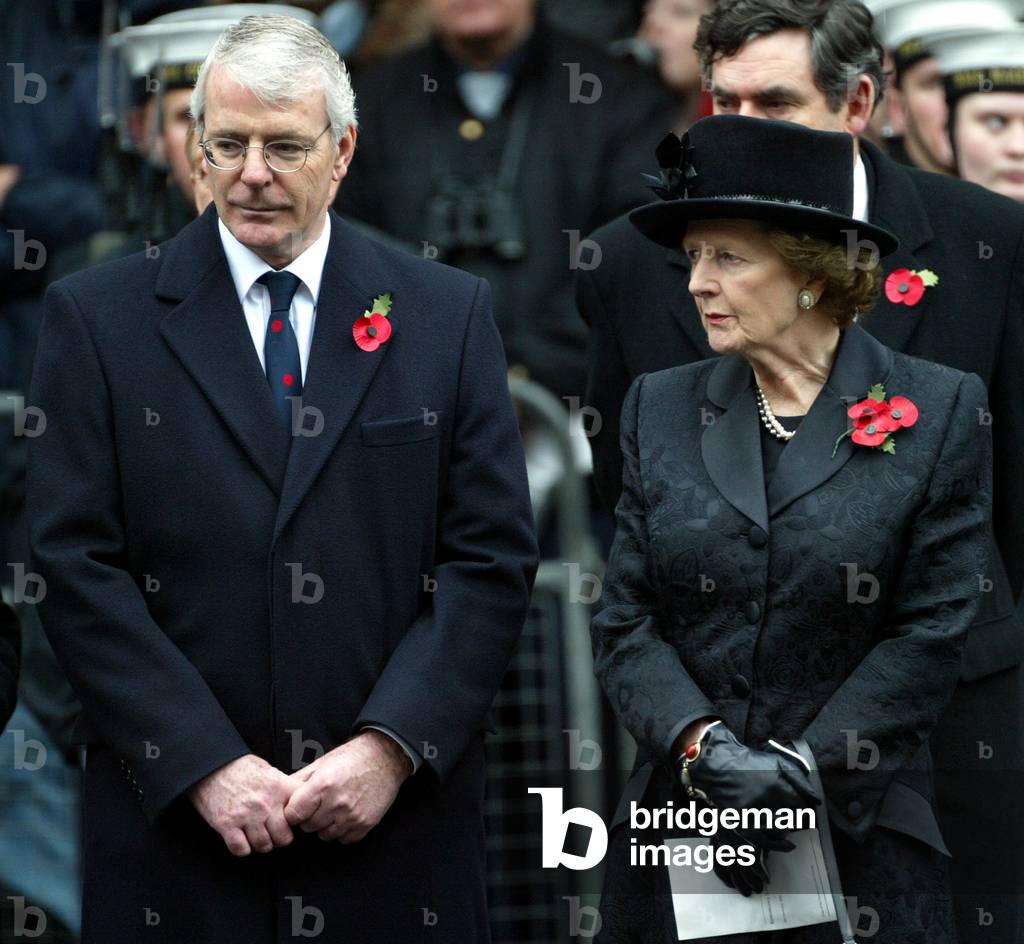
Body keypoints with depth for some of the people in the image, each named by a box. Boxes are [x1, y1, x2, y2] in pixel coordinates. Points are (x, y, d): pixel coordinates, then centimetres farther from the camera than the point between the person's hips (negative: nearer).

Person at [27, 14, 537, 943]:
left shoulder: (447, 315, 6)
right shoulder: (98, 318, 3)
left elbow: (493, 556, 2)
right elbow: (78, 565, -4)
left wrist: (391, 747, -10)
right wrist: (205, 765, -12)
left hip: (396, 812, 1)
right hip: (180, 823, -1)